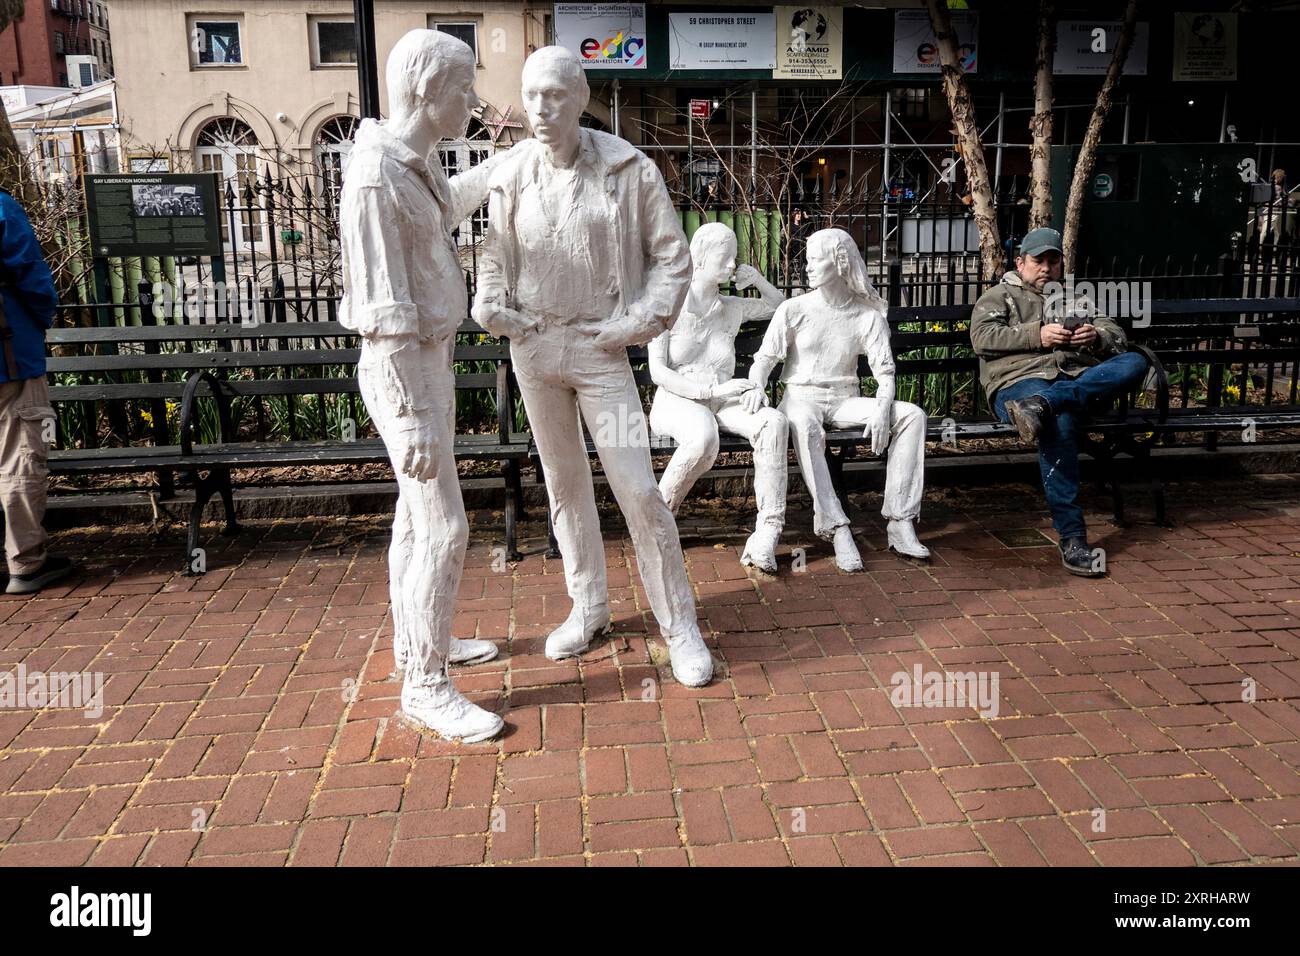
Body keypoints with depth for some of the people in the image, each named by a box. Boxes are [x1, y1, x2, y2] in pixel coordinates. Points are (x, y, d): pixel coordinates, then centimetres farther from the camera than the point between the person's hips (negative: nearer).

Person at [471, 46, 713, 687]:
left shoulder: (629, 170, -7)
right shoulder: (513, 175, 1)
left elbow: (672, 255, -1)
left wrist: (642, 322, -9)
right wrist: (492, 306, -4)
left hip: (598, 349, -3)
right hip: (532, 347, 4)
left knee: (638, 489, -6)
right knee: (563, 482, 14)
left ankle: (679, 625, 10)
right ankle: (588, 608, 31)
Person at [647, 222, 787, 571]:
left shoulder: (731, 308, 14)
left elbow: (779, 306, 32)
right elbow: (658, 372, -8)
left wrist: (758, 278, 11)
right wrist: (713, 388, -20)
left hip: (722, 402, 4)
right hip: (676, 401, -4)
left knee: (773, 421, -30)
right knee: (703, 437, -41)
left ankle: (767, 534, -33)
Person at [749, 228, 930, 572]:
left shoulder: (868, 314, 4)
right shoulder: (794, 309, 1)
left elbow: (885, 371, -2)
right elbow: (764, 359, -2)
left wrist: (882, 408, -22)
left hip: (845, 401, 3)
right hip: (802, 397, -2)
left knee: (912, 415, -20)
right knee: (803, 425, -40)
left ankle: (899, 522, -21)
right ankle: (837, 530, -39)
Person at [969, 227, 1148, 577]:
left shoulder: (1077, 298, 35)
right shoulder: (1000, 296, 23)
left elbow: (1118, 338, 24)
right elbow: (982, 338, 2)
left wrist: (1096, 337, -1)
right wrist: (1037, 336, -9)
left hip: (1080, 380, 5)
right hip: (1021, 380, -4)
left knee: (1134, 363, -26)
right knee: (1060, 423, -39)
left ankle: (1040, 406, -44)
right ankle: (1071, 538, -40)